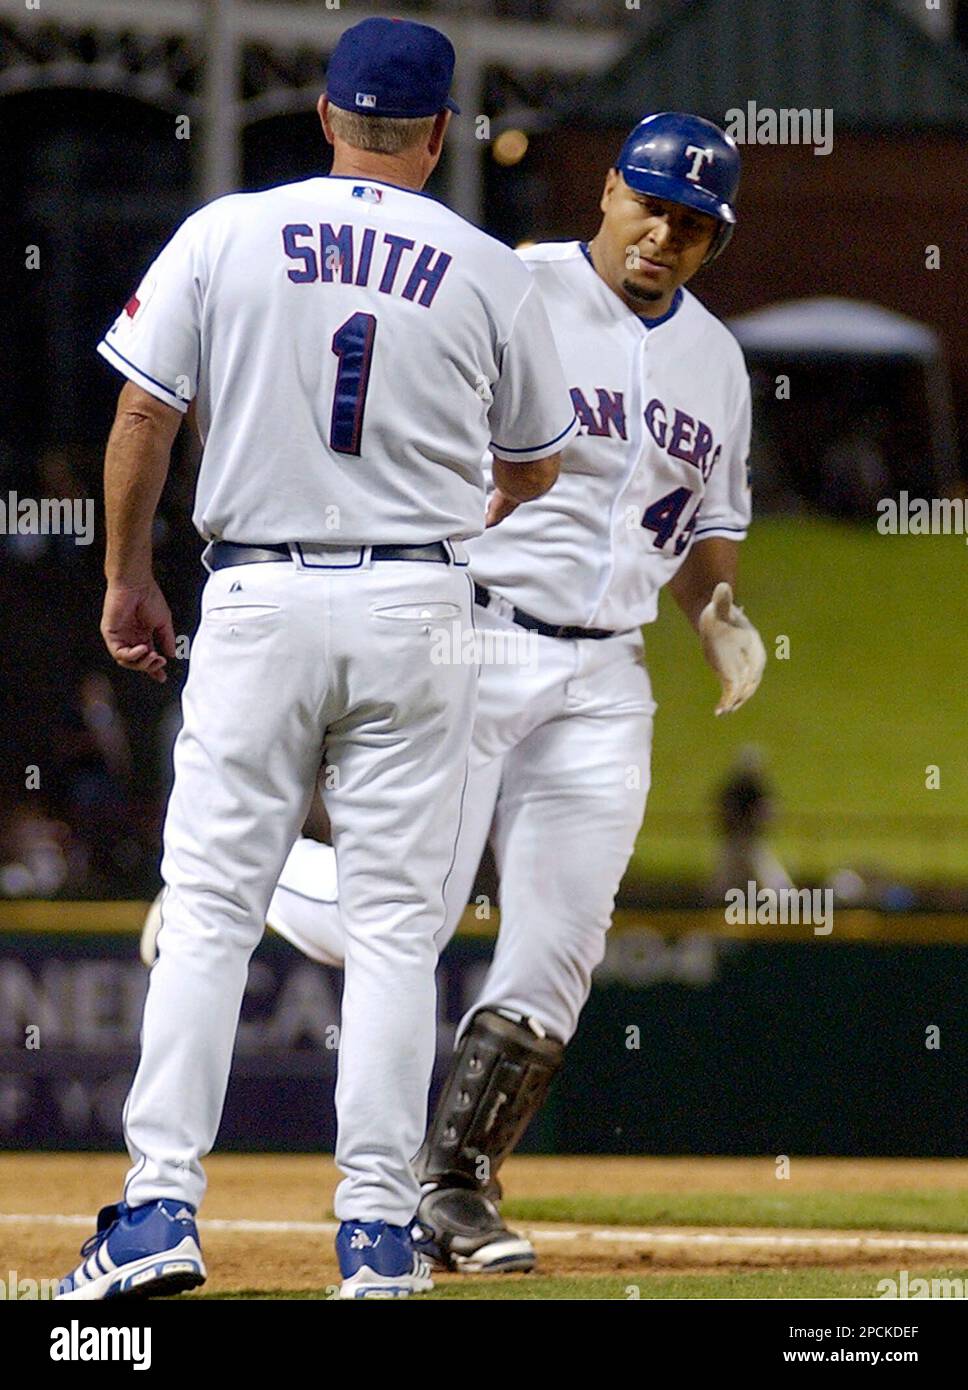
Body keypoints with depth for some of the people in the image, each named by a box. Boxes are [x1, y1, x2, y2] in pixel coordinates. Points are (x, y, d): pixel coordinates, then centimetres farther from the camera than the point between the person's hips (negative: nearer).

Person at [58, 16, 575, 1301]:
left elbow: (142, 420, -1)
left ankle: (162, 1206, -6)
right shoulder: (490, 275, 2)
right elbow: (534, 469, 14)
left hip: (257, 601, 0)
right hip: (418, 605, 0)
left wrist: (128, 579, 12)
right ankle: (379, 1231, 1)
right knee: (394, 925, 3)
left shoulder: (224, 236, 0)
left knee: (210, 909, 2)